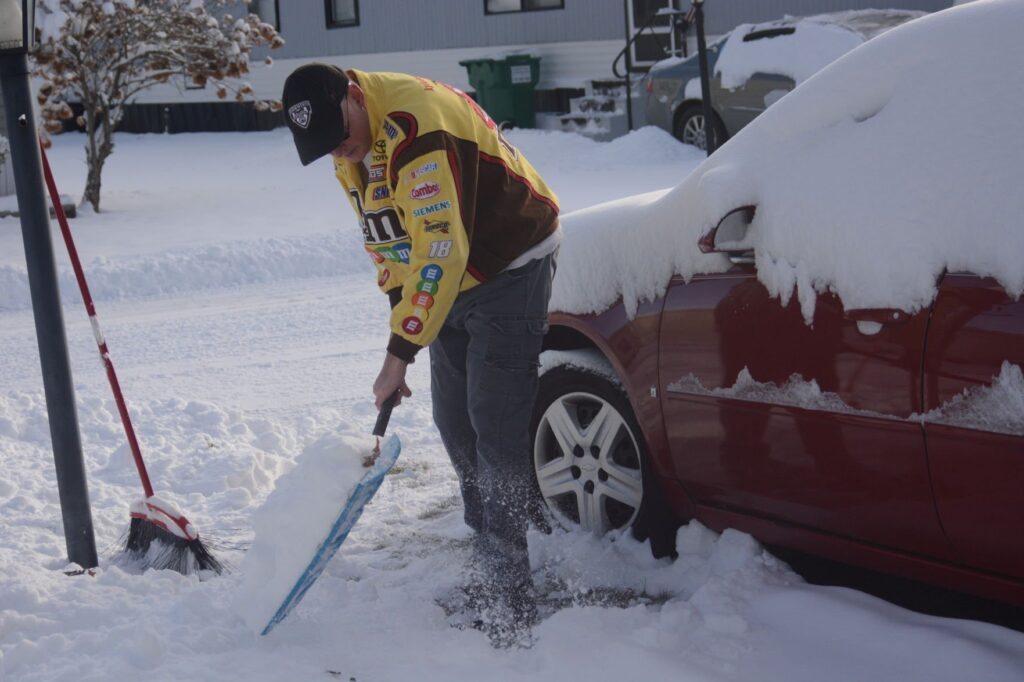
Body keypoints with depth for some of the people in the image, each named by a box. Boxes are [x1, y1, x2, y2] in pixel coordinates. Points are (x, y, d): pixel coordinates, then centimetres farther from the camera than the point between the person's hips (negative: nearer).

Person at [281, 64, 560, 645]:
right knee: (456, 424, 9)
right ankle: (492, 572, 21)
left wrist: (402, 350, -31)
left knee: (495, 426, -13)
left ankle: (508, 591, -7)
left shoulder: (414, 125, -30)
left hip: (510, 265, -9)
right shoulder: (349, 144, 1)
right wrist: (403, 306, 3)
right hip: (453, 283, 9)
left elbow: (440, 249, -34)